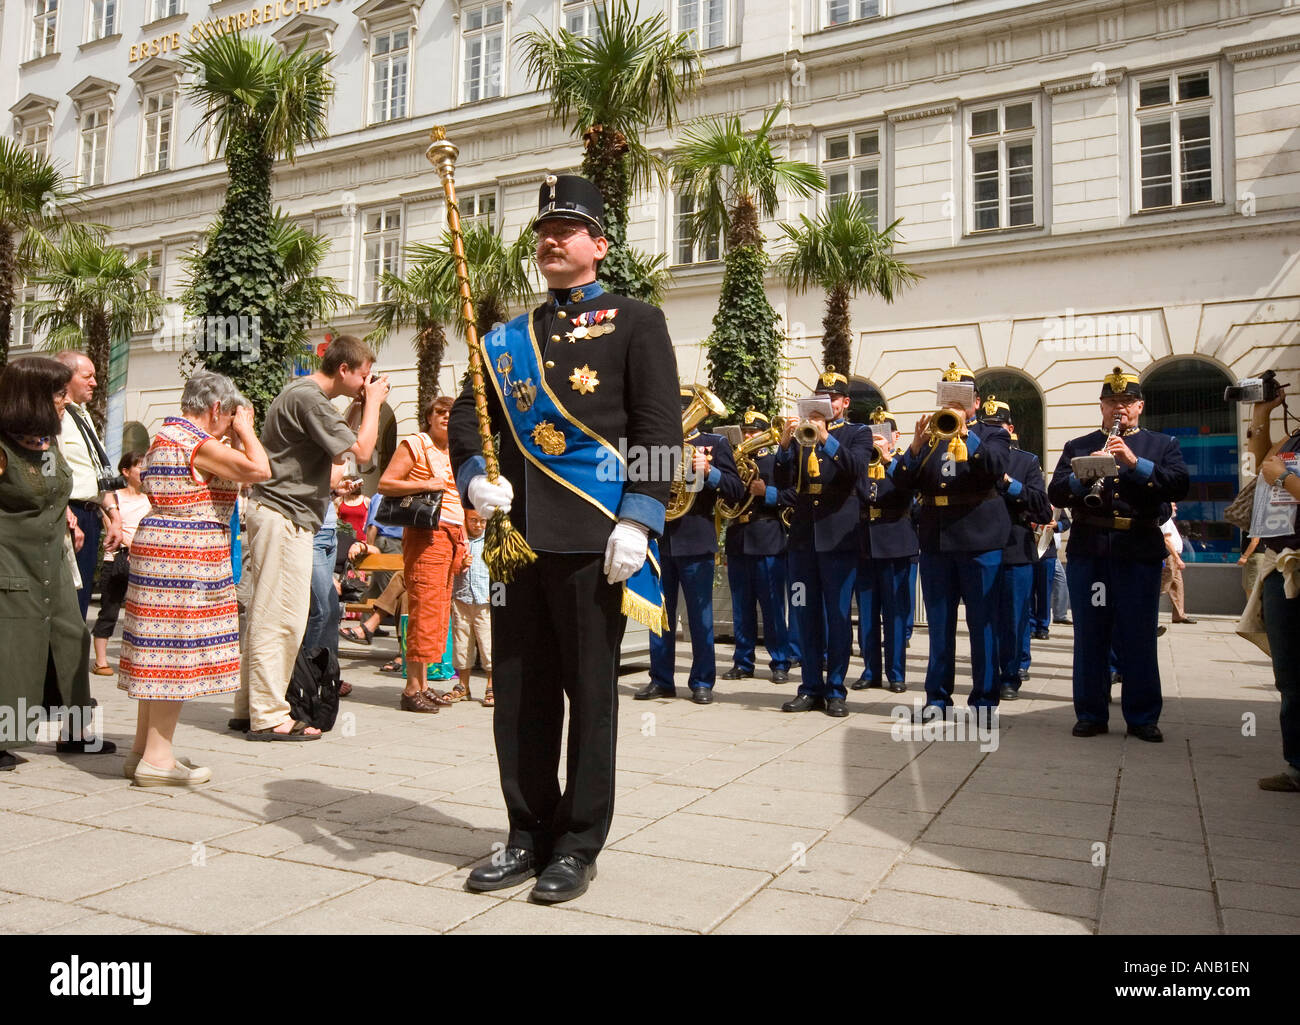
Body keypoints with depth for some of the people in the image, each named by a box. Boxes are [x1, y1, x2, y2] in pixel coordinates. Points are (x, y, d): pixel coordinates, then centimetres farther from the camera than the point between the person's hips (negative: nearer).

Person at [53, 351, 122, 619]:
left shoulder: (83, 416, 20)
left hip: (91, 516, 9)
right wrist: (69, 520, -22)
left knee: (81, 602, 13)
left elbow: (102, 472, 22)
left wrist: (112, 515, 15)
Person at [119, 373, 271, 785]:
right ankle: (157, 759, 0)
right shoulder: (196, 443, -14)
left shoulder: (165, 435, 17)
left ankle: (143, 749, 21)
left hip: (160, 552, 10)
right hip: (185, 558, -10)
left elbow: (224, 477, 23)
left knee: (159, 653, 13)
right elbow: (258, 469, -23)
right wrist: (244, 430, -8)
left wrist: (234, 437, 17)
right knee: (178, 650, -5)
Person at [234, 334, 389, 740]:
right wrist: (372, 402, -4)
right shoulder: (309, 398, -16)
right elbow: (361, 450, -17)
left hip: (277, 514, 11)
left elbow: (335, 444, 24)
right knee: (281, 618, -7)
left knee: (267, 616, 14)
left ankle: (249, 708, 21)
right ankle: (268, 716, -2)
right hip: (284, 515, -11)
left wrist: (358, 406, 14)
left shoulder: (304, 392, 18)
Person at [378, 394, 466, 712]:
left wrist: (464, 544, 20)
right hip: (426, 533, -7)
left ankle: (423, 685, 11)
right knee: (425, 607, -12)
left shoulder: (457, 454, 22)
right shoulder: (414, 445, 2)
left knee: (440, 610, 6)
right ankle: (412, 690, -9)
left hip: (453, 535, 8)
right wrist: (424, 485, -17)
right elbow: (385, 484, -5)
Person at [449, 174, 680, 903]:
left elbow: (660, 429, -5)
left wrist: (638, 519, -15)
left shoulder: (635, 323, 4)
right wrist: (475, 475, -5)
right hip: (518, 534, 5)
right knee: (520, 691, 10)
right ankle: (530, 835, 25)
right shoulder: (510, 337, 19)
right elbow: (467, 413, 16)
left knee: (591, 692, 4)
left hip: (591, 538, -5)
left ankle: (579, 846, 17)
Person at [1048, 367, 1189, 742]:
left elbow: (1180, 486, -5)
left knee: (1139, 637, 3)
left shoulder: (1163, 445, 13)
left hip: (1140, 552, -1)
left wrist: (1136, 463, -17)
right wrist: (1084, 475, -16)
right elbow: (1055, 493, 3)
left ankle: (1142, 717, 14)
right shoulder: (1077, 447, 14)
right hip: (1088, 552, 1)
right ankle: (1091, 714, 14)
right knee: (1090, 636, 5)